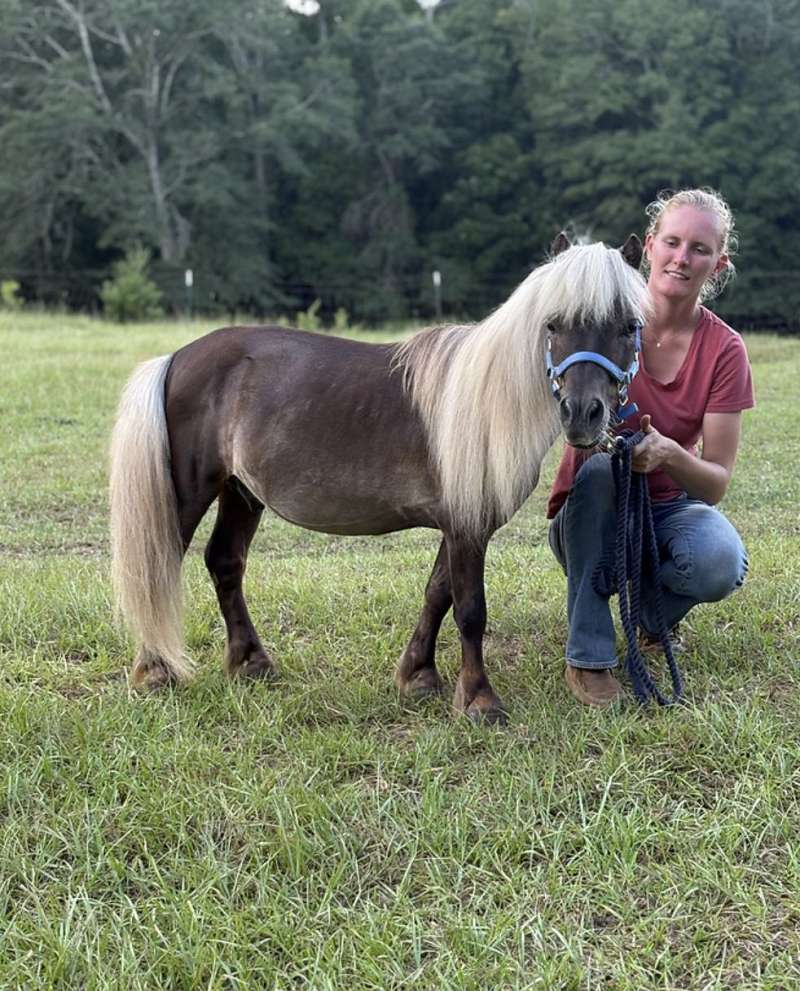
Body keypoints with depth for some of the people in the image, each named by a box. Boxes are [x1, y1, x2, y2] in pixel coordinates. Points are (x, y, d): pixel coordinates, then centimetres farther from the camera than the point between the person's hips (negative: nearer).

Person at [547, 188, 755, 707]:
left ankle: (657, 610, 6)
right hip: (594, 513, 0)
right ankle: (588, 656, -24)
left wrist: (670, 454, -35)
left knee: (722, 564, -32)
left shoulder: (725, 349, -10)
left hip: (672, 506, 1)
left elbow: (716, 482, -13)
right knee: (599, 465, -35)